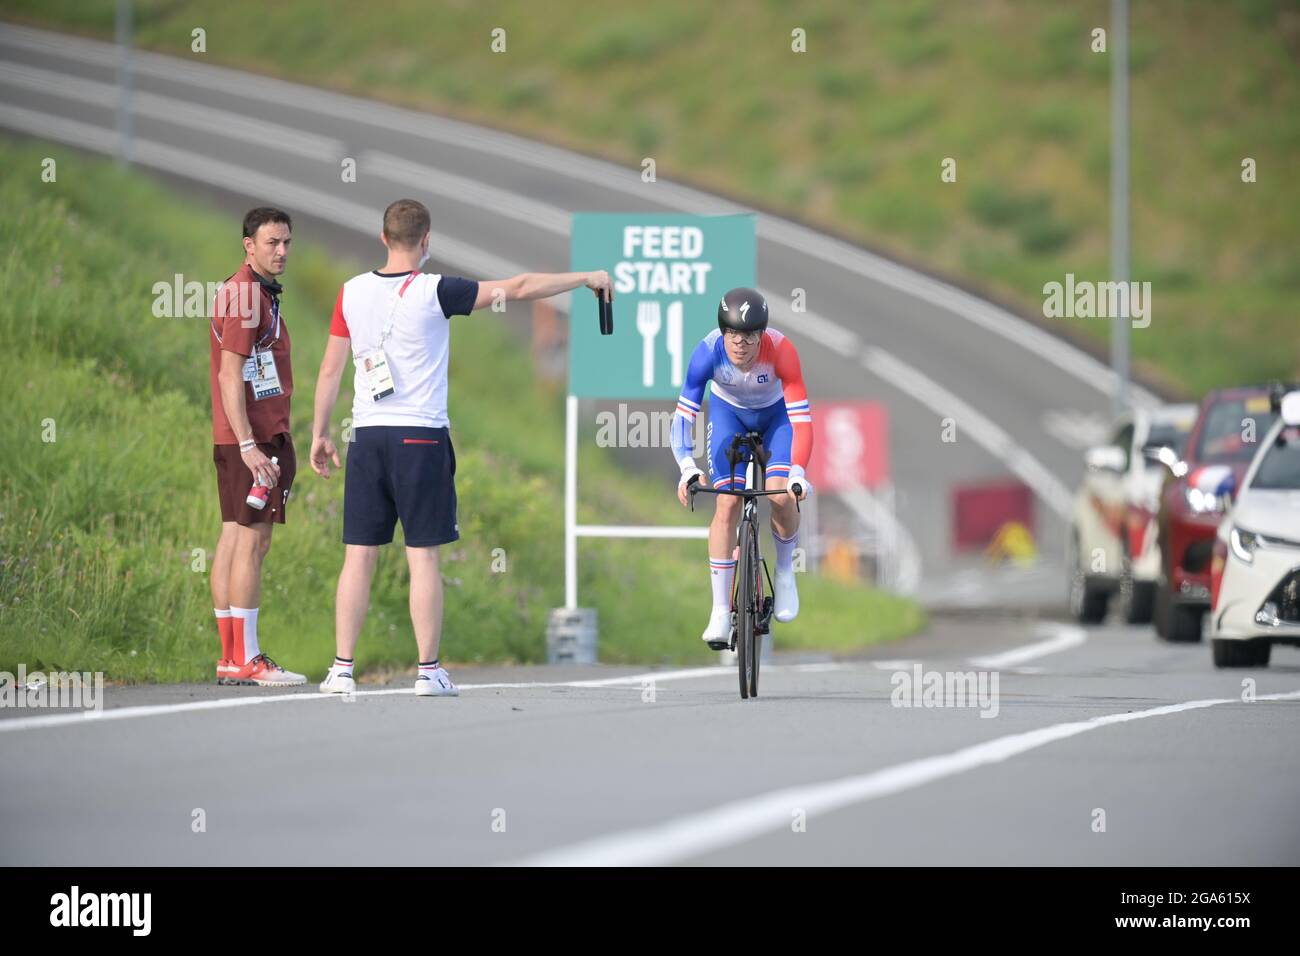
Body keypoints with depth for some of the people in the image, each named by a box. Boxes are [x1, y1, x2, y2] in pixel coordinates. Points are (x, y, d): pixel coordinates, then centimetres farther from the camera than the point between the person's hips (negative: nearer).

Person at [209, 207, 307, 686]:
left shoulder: (257, 292, 19)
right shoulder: (246, 295, -13)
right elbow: (229, 376, -19)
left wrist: (279, 440, 22)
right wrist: (249, 445, -24)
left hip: (255, 437, 10)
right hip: (253, 438, -10)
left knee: (234, 538, 8)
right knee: (252, 541, -9)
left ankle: (230, 657, 10)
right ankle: (246, 660, -10)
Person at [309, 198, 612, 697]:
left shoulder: (352, 291, 3)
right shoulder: (434, 292, -8)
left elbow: (330, 370, 8)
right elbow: (519, 287, -6)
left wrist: (320, 434, 17)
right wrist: (587, 278, 5)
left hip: (367, 435, 3)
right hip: (421, 436, -3)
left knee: (359, 556, 5)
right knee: (423, 556, 1)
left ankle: (342, 669, 4)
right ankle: (428, 670, 2)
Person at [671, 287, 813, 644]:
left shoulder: (781, 351, -35)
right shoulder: (708, 352, -32)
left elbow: (801, 418, -37)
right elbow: (684, 414, -30)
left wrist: (798, 474, -48)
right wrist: (687, 468, -44)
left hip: (776, 413, -1)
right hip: (728, 412, 1)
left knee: (782, 497, -21)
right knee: (727, 504, -14)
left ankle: (785, 571, 10)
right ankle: (720, 611, -7)